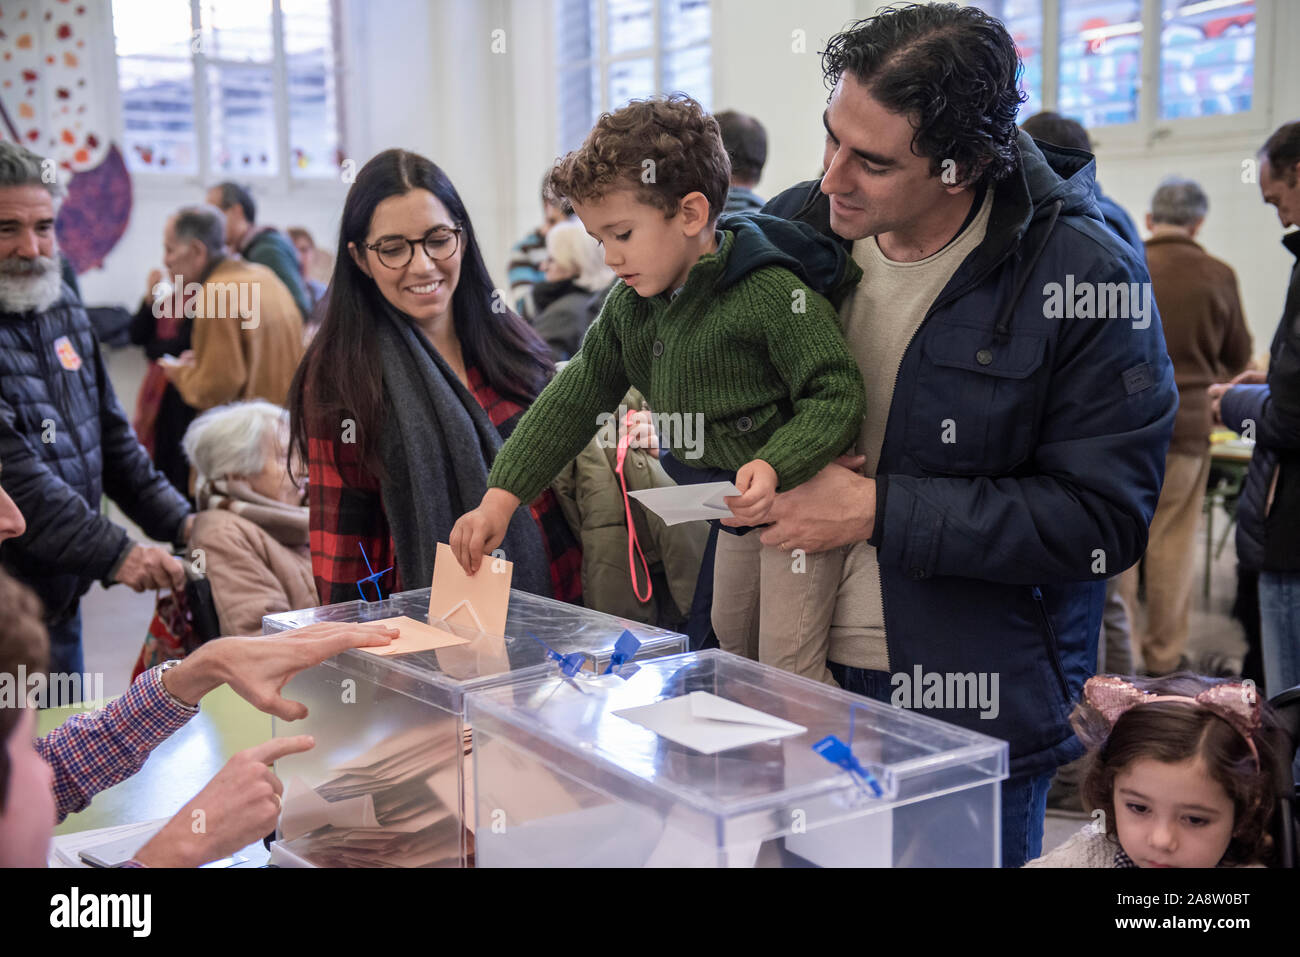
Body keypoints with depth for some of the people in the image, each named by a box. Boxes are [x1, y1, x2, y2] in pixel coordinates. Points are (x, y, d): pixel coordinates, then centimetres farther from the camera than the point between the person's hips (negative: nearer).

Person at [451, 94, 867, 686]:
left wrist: (772, 467, -39)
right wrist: (502, 497, -2)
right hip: (737, 507, 9)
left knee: (789, 674, -6)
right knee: (732, 642, 23)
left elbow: (835, 396, -24)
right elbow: (576, 398, 3)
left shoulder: (771, 293, -24)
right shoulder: (629, 305, 0)